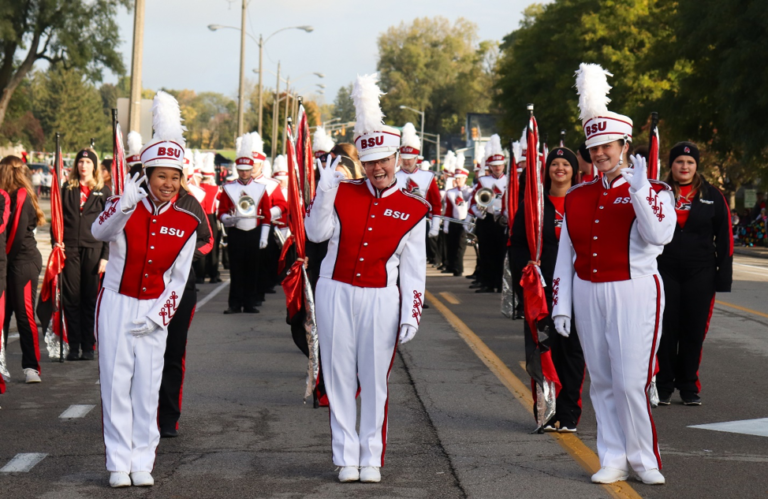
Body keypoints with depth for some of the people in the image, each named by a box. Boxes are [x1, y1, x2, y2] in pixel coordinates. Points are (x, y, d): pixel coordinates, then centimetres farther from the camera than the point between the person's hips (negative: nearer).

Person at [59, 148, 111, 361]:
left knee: (91, 300, 1)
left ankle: (88, 347, 7)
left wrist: (106, 255, -3)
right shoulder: (66, 189, 11)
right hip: (70, 250, 1)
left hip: (93, 250, -1)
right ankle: (73, 346, 5)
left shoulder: (104, 192, 7)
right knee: (71, 299, 0)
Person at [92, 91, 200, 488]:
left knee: (148, 386, 3)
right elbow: (99, 231, -32)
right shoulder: (125, 207, -8)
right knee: (116, 383, 0)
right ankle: (119, 464, 8)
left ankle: (143, 463, 12)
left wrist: (157, 317, -8)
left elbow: (178, 279, 4)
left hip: (155, 312, 2)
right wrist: (123, 206, -52)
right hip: (117, 305, -2)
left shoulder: (186, 223, 0)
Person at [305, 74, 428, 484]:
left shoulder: (412, 211, 2)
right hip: (336, 294, 1)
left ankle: (371, 458, 13)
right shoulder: (343, 193, 5)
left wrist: (411, 313, -4)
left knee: (374, 381, 2)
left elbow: (413, 268, 2)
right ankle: (346, 457, 12)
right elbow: (316, 233, -5)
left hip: (381, 300, -1)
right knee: (340, 377, 3)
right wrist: (323, 194, -16)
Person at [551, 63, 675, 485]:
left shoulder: (652, 192, -1)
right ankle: (612, 460, 14)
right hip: (588, 294, 4)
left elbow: (659, 235, -19)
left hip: (634, 293, -4)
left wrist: (639, 189, -24)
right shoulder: (577, 197, 11)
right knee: (601, 382, 7)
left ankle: (645, 460, 5)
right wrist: (560, 304, 7)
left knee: (631, 381, -9)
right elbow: (565, 255, 12)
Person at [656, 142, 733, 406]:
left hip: (700, 274, 0)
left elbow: (725, 237, 6)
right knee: (666, 329, 2)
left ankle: (689, 386, 15)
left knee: (694, 330, 5)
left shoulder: (712, 196, 4)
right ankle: (664, 385, 12)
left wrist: (724, 274, 0)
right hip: (665, 272, 0)